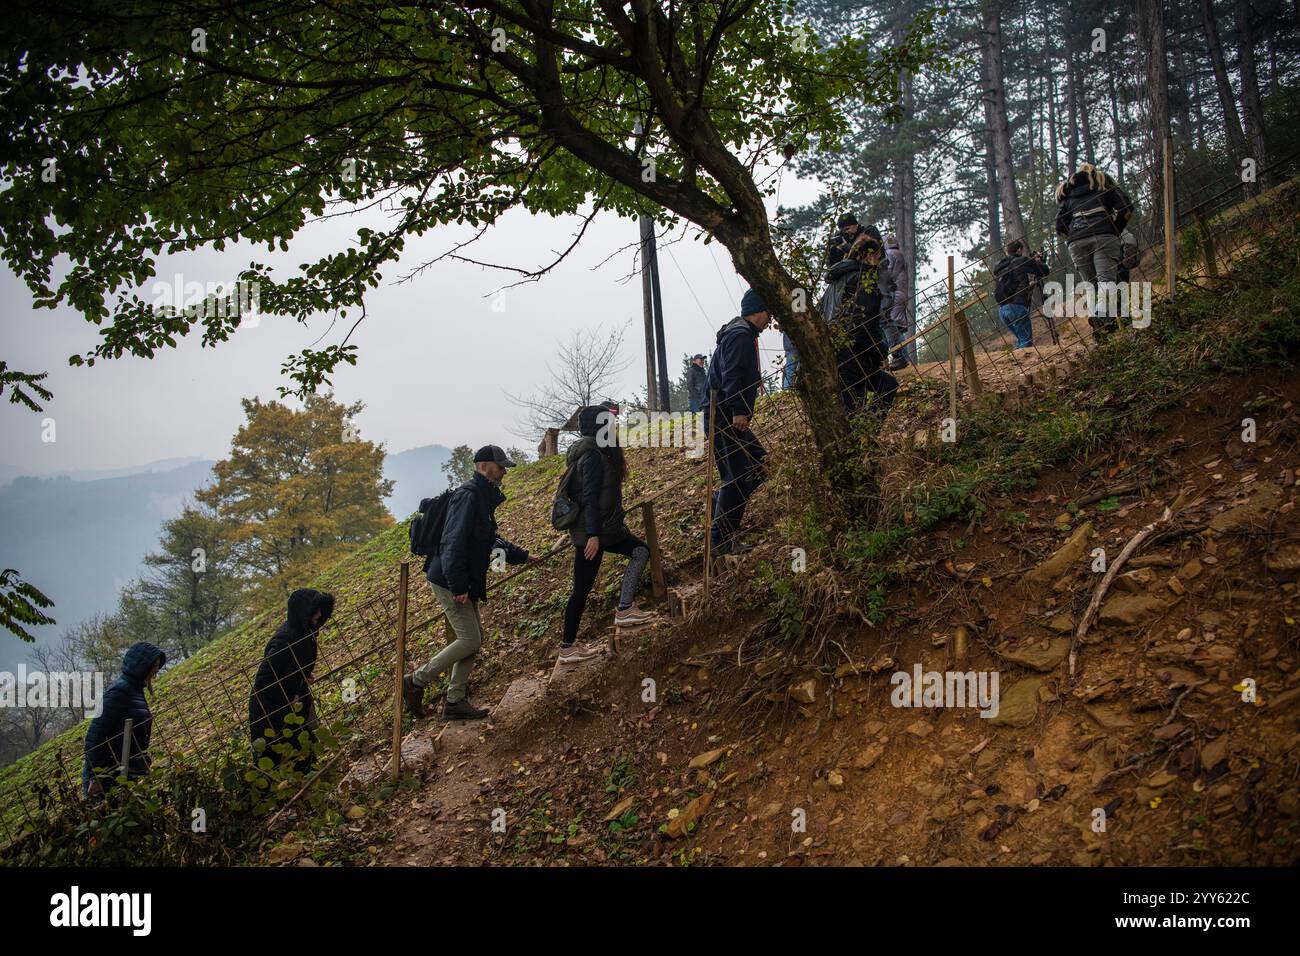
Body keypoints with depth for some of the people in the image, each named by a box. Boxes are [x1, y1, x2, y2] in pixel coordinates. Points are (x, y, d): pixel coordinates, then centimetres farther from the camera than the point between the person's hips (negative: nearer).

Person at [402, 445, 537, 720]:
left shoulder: (484, 498, 17)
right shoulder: (468, 495, -17)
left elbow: (491, 540, 29)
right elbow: (453, 543, -24)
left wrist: (523, 556, 26)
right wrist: (458, 587, -26)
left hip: (465, 584, 10)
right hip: (449, 582, -10)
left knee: (475, 638, 12)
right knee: (469, 641, -9)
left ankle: (455, 701, 19)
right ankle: (416, 681, 3)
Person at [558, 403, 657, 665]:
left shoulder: (601, 451, 11)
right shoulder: (592, 455, -19)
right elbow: (590, 497, -24)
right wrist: (593, 535, -25)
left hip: (606, 527, 10)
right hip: (591, 532, -10)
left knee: (640, 551, 14)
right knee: (582, 589, -2)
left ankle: (624, 610, 12)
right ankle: (567, 648, 7)